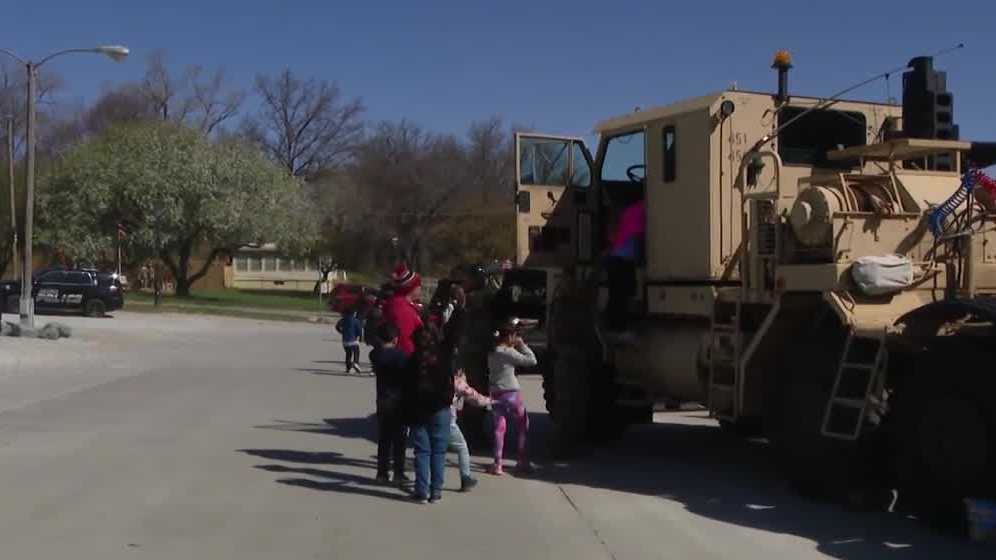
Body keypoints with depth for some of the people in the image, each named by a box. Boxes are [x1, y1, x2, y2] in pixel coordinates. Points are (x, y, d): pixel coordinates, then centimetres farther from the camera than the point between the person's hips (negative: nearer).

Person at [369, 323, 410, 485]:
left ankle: (382, 472, 13)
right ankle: (398, 473, 4)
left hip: (382, 400, 5)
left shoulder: (375, 354, 0)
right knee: (399, 438, 3)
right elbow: (407, 376, -13)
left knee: (383, 437, 12)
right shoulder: (400, 356, -14)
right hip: (399, 401, -5)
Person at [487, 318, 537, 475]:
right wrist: (522, 345, -4)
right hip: (511, 393, -6)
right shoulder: (508, 352, -15)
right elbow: (531, 360, -16)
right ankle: (523, 462, 15)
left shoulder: (492, 352, 8)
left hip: (496, 394, 6)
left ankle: (498, 464, 1)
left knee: (499, 428, 6)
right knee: (523, 427, 11)